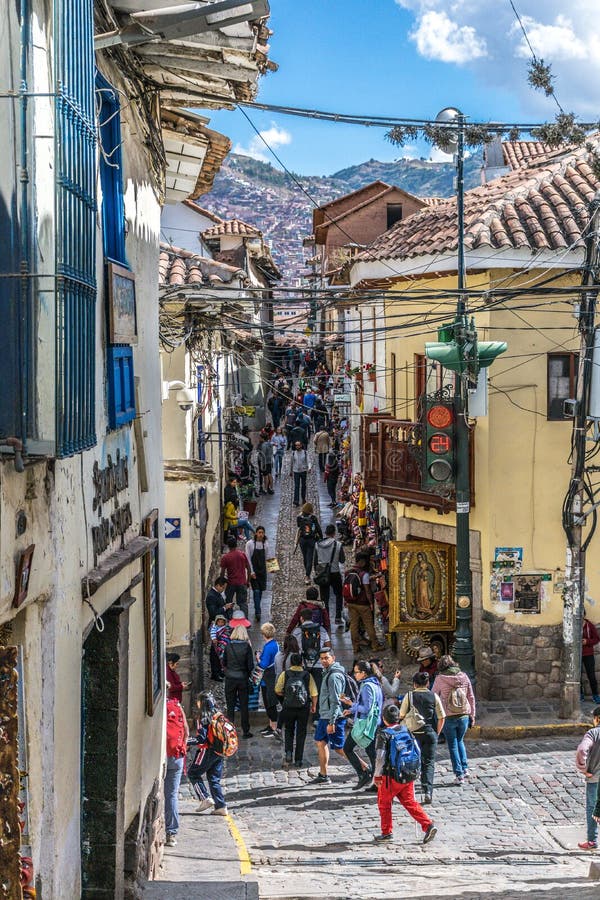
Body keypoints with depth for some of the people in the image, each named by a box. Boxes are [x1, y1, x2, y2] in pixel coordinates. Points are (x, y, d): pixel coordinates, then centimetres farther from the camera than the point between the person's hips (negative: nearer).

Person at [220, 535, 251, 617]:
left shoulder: (225, 557, -10)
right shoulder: (243, 554, -2)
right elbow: (248, 569, 3)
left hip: (231, 583, -2)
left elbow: (222, 572, -8)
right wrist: (248, 581, 15)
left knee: (228, 603, 13)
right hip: (242, 583, 2)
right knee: (243, 603, 7)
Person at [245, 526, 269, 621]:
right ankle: (258, 612, -13)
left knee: (260, 591, 9)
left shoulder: (265, 544, 2)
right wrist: (251, 572, -13)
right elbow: (248, 559, -8)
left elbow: (266, 558, 11)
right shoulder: (250, 544, -9)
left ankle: (257, 609, 25)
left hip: (262, 570, 4)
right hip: (253, 570, -4)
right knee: (256, 591, -11)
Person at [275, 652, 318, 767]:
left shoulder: (285, 674, -3)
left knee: (288, 730, 20)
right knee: (301, 733, 9)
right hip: (303, 709, 0)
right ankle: (298, 760, 9)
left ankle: (288, 752, 0)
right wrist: (314, 706, 12)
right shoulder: (307, 675, -2)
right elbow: (314, 693, -3)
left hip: (288, 707, 0)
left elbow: (277, 690, -3)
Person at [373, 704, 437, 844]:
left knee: (384, 803, 14)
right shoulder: (406, 731, 5)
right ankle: (428, 825, -4)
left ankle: (386, 832, 19)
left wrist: (377, 776, -6)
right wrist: (413, 771, 17)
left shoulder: (383, 734, -11)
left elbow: (380, 757, -16)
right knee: (410, 802, 11)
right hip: (408, 775, 5)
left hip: (391, 777, -5)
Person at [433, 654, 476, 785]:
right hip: (464, 715, 3)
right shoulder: (464, 677, 1)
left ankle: (459, 774, 7)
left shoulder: (440, 679, -7)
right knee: (460, 741, 24)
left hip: (448, 717, -3)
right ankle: (465, 769, 17)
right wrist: (472, 715, 15)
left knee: (453, 745, 7)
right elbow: (471, 697, 6)